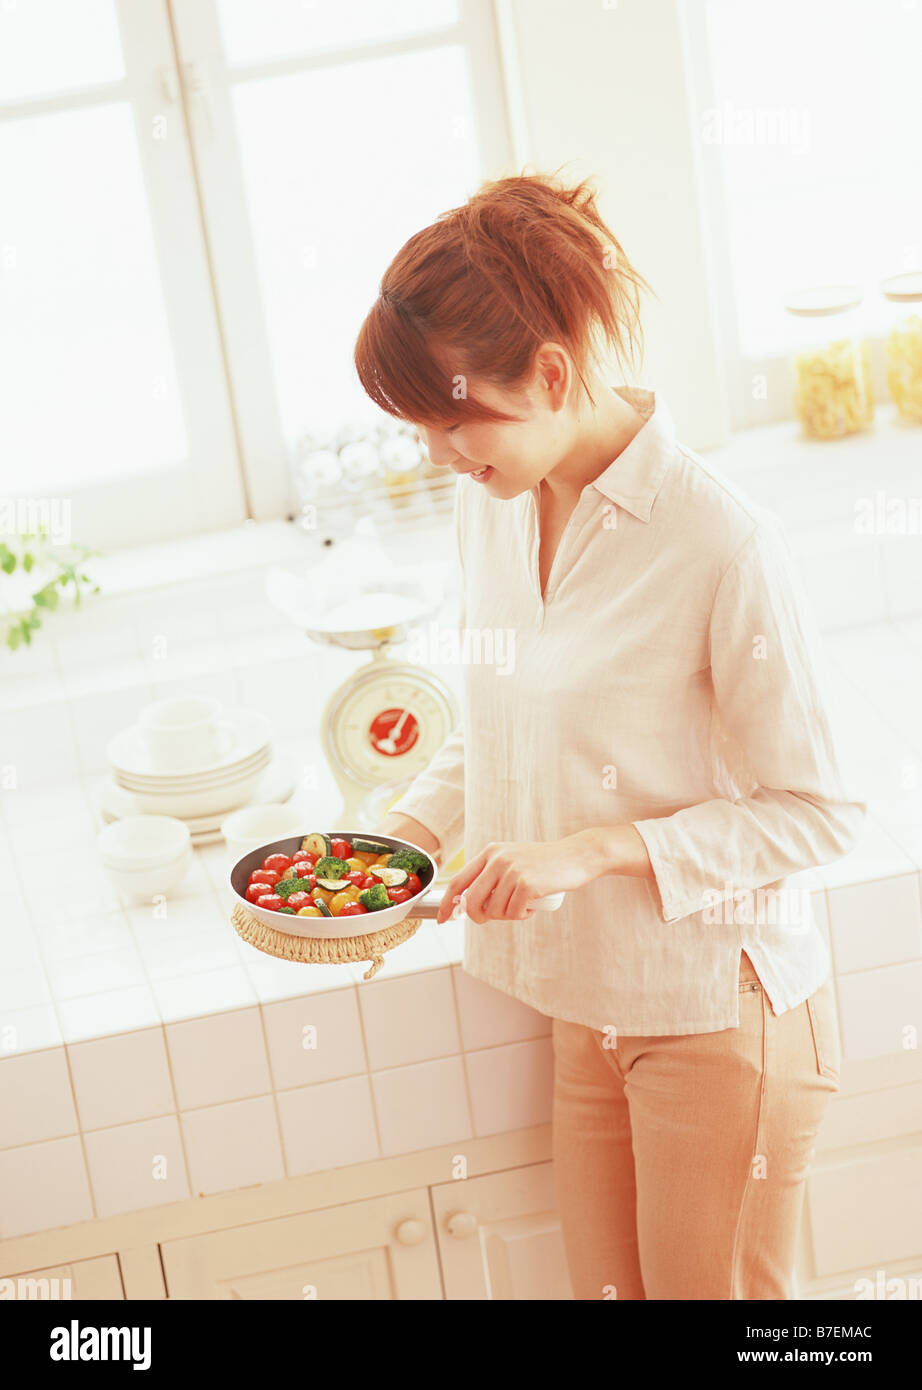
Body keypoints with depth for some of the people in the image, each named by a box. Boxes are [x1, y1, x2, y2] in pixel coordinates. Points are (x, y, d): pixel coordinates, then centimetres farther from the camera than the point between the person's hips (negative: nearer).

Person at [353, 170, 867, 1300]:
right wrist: (410, 828, -3)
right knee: (606, 1284, 18)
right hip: (586, 1003, 6)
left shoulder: (724, 545, -24)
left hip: (719, 1007, -6)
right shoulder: (491, 502, -1)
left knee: (712, 1289, 11)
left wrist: (593, 849, -24)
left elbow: (815, 814, -17)